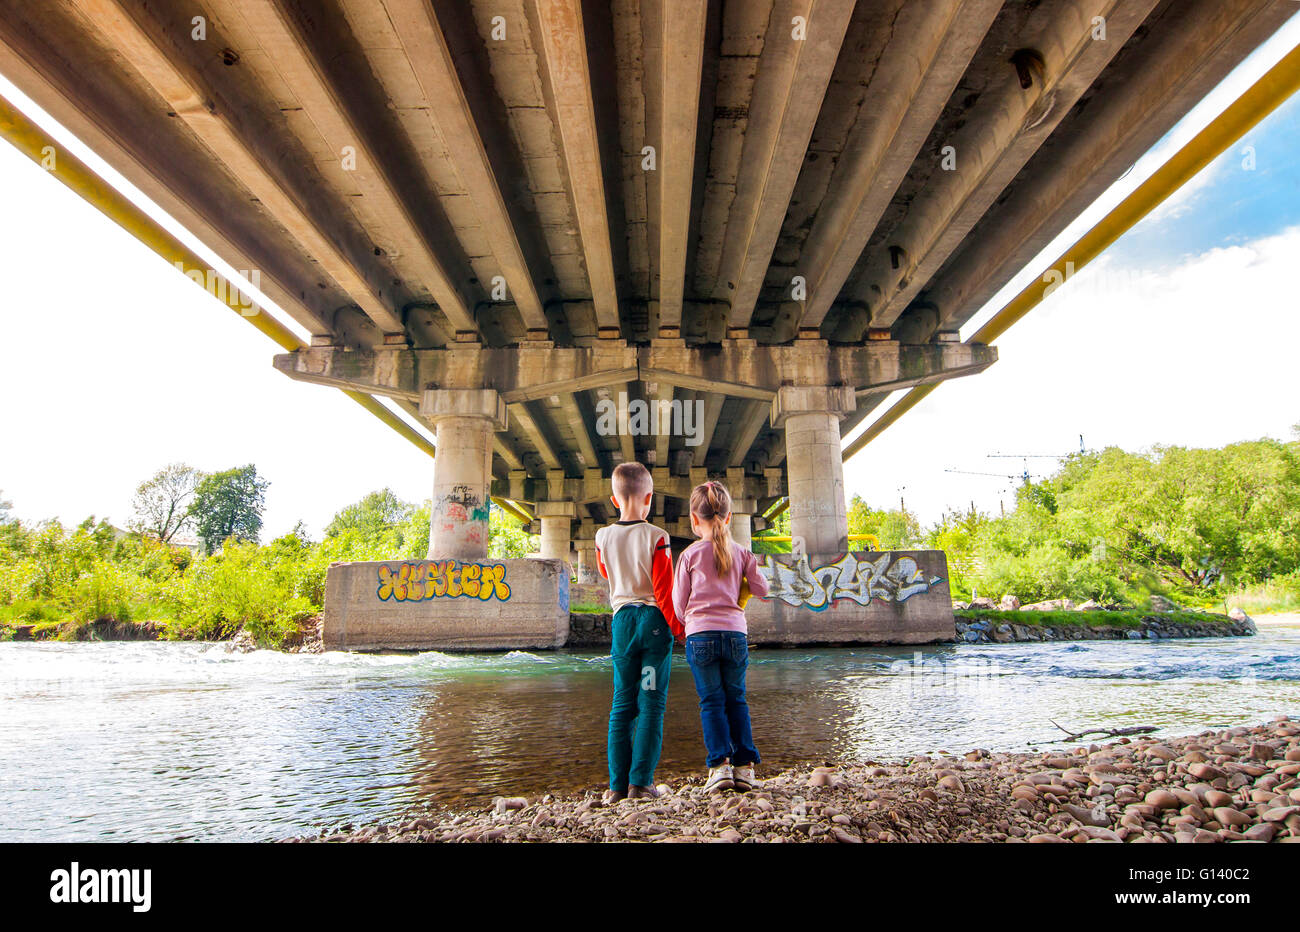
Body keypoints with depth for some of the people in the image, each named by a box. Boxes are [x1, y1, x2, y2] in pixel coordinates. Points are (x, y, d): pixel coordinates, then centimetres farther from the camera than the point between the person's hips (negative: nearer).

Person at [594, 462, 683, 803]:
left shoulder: (603, 537, 1)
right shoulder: (656, 537, -10)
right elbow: (664, 589, -11)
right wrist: (677, 627, -1)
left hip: (622, 621, 4)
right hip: (654, 621, -3)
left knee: (622, 705, 10)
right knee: (651, 704, 3)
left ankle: (617, 784, 11)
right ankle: (640, 782, 4)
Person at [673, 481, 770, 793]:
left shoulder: (690, 554, -2)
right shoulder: (741, 552, 4)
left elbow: (679, 603, 2)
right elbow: (762, 589, 9)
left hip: (700, 635, -2)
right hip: (736, 633, 2)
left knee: (712, 701, 7)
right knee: (736, 699, 13)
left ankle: (720, 764, 2)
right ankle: (744, 766, 13)